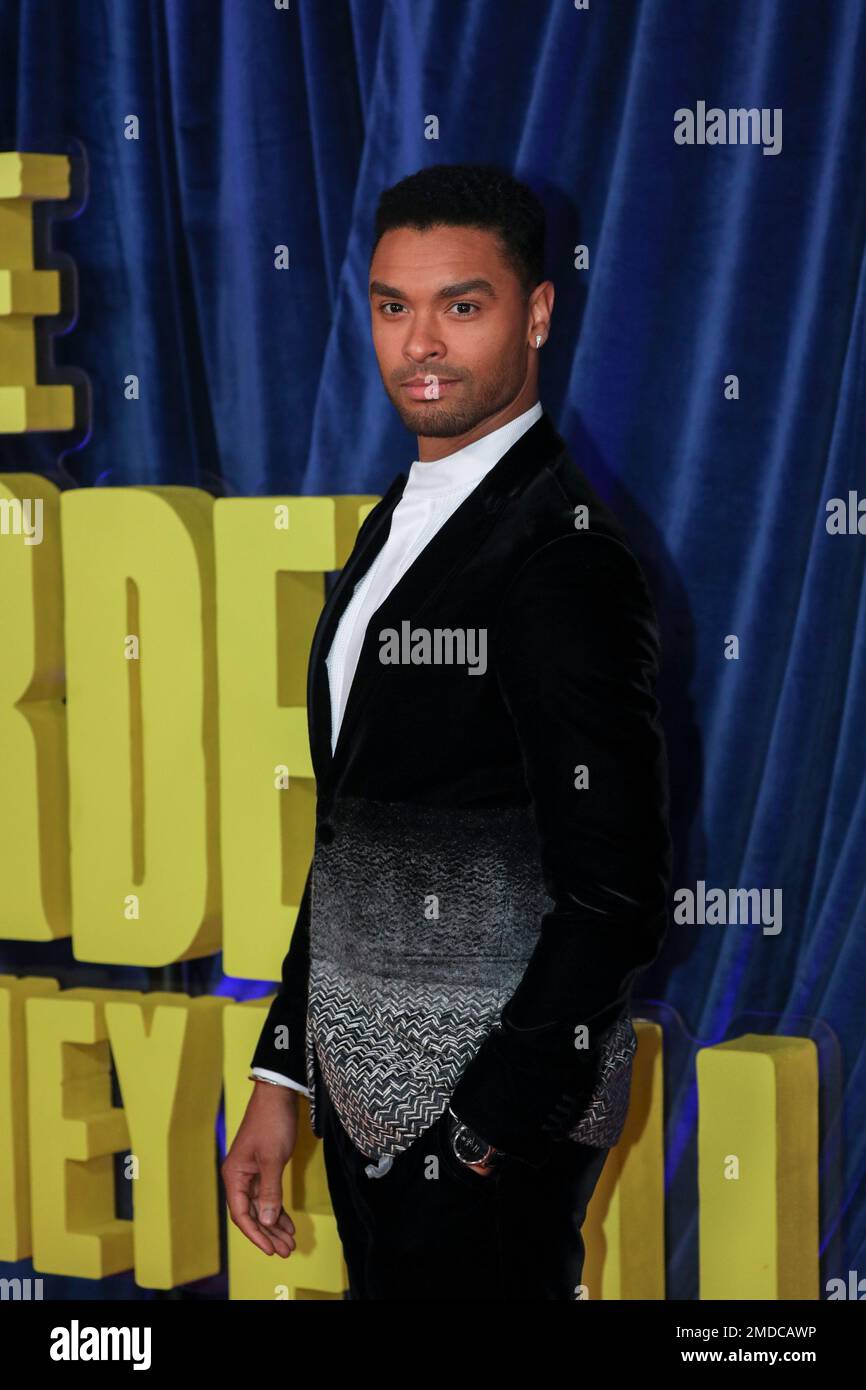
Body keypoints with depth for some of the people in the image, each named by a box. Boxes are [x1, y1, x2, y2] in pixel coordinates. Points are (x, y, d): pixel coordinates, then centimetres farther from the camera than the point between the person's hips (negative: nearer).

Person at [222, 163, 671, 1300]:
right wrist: (282, 1081, 15)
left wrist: (487, 1134, -17)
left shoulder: (562, 555, -17)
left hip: (489, 1119, -8)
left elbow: (613, 894, -20)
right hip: (365, 1093, 8)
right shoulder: (399, 523, 12)